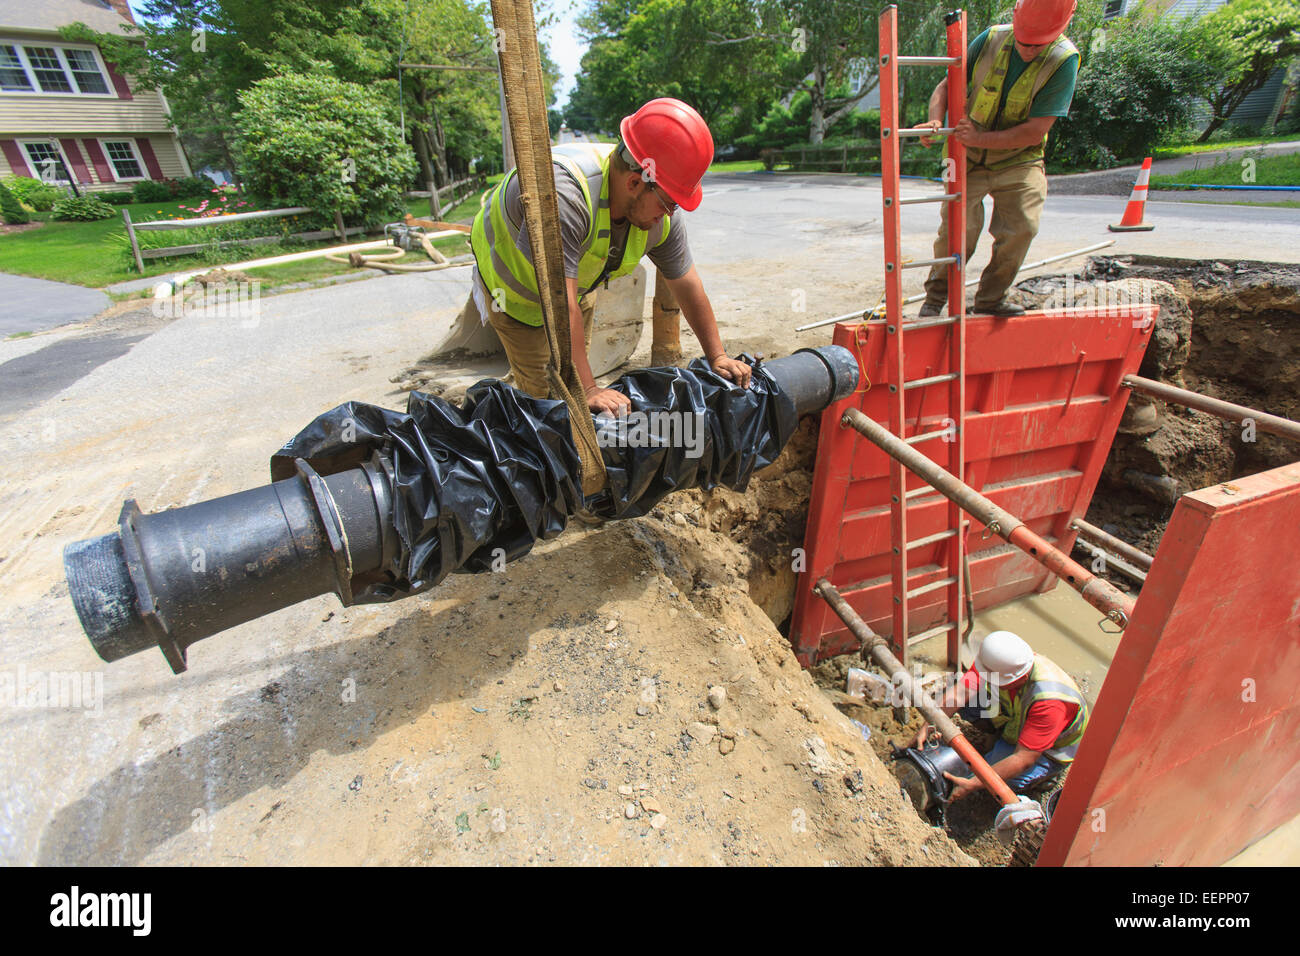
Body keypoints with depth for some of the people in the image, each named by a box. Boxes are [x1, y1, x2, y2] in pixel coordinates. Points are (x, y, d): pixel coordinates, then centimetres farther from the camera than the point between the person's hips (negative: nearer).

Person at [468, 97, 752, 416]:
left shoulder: (661, 212, -22)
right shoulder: (562, 194, -45)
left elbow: (686, 284, -12)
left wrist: (717, 356, -10)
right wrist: (587, 390, -49)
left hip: (578, 284, 6)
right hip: (511, 275, -6)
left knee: (573, 371, 12)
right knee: (541, 388, -9)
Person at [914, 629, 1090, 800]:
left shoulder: (1050, 702, -41)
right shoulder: (996, 662, -28)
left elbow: (1024, 759, -36)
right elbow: (959, 693, -28)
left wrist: (973, 785, -37)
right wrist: (929, 726, -38)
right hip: (1014, 715, 5)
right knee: (966, 699, -17)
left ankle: (1047, 772, 5)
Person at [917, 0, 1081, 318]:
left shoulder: (1064, 60, -13)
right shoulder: (991, 39, -7)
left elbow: (1035, 131, -18)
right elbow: (947, 85, 0)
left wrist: (980, 139, -28)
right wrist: (935, 119, -22)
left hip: (1018, 160, 0)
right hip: (969, 159, 0)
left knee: (1022, 225, -14)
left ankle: (990, 299, 3)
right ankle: (935, 296, 9)